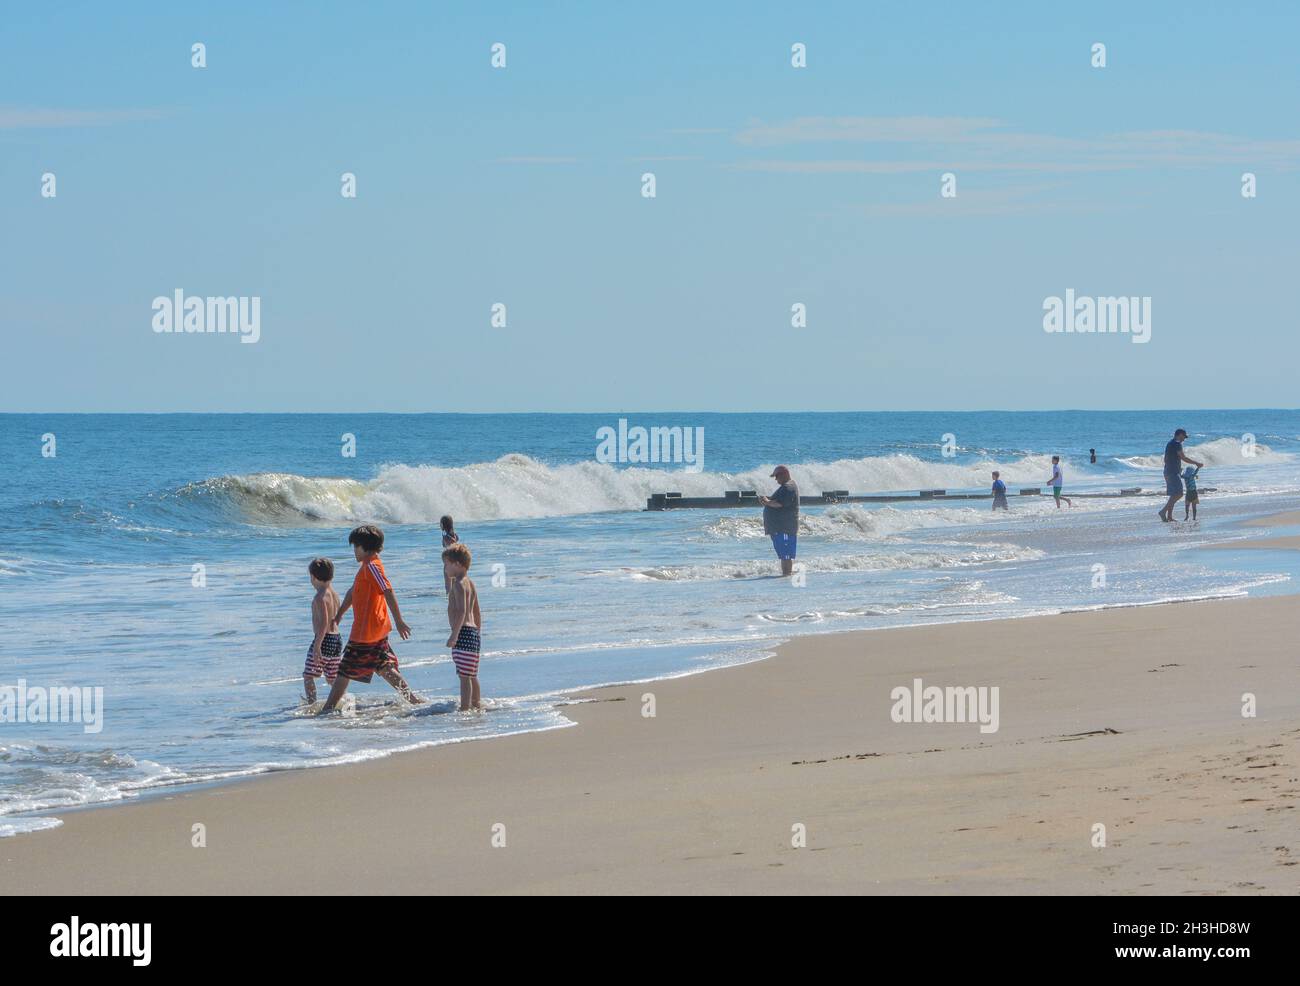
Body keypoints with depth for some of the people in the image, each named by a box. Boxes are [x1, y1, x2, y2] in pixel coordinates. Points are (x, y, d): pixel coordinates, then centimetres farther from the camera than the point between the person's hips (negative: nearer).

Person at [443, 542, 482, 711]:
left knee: (464, 675, -12)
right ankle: (477, 705, 27)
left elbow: (462, 611, -23)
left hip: (464, 634, -10)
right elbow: (477, 614, 23)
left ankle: (465, 708, -15)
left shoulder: (459, 584, -12)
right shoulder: (470, 583, 17)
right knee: (471, 675, 19)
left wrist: (454, 635, -24)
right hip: (474, 633, 10)